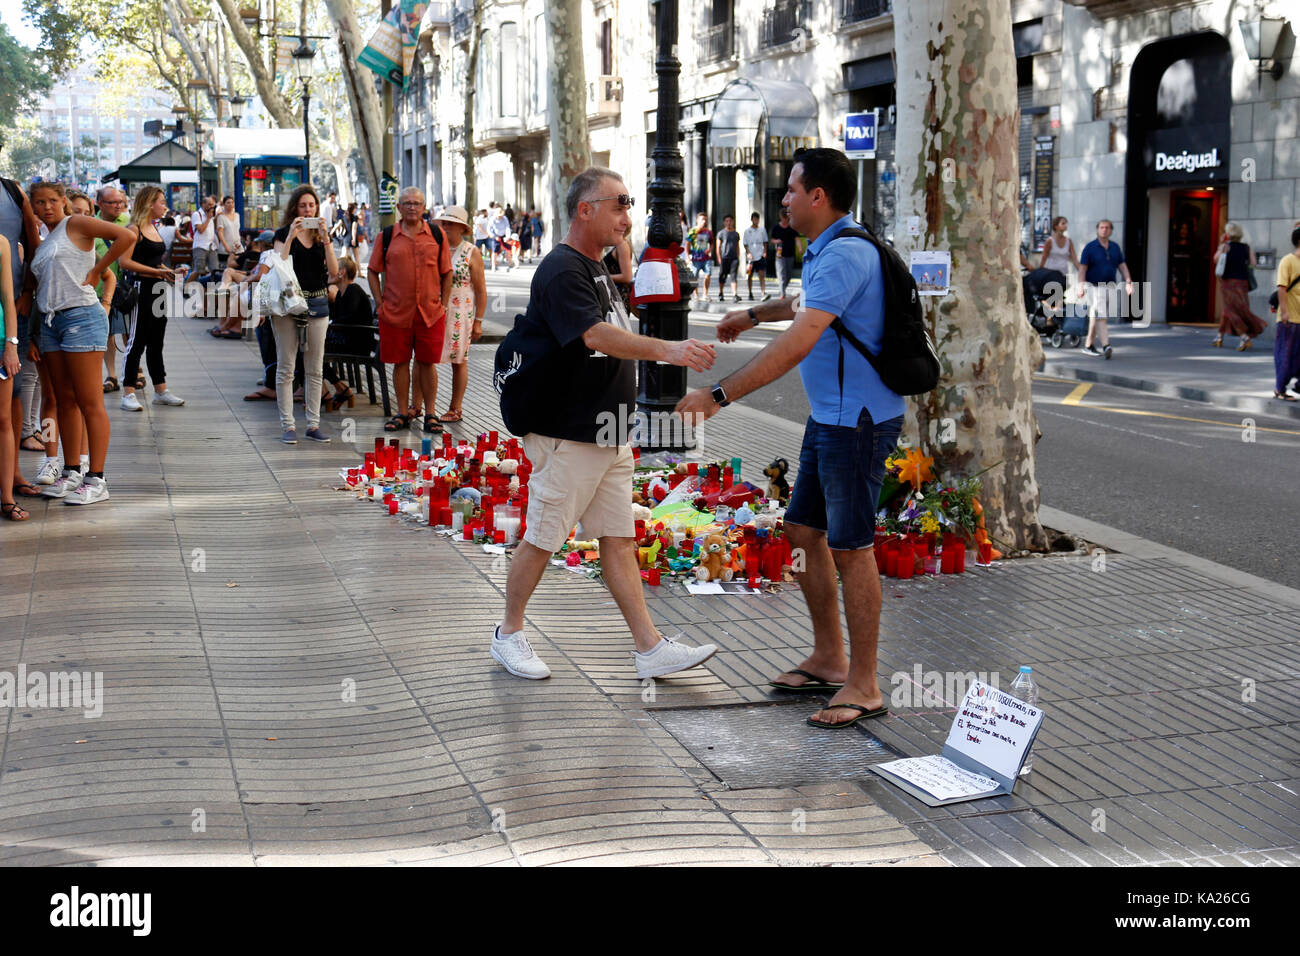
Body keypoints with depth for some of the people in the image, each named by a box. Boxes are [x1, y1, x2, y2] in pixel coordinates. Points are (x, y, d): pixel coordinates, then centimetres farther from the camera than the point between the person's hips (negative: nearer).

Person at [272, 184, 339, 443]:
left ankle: (313, 424, 12)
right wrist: (290, 237, -16)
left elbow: (334, 270, -1)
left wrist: (325, 239, -10)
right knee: (286, 367, -2)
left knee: (315, 369, 6)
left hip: (317, 303, 3)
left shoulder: (322, 235, 10)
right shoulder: (284, 233, 2)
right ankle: (287, 425, 2)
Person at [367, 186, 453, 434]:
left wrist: (443, 304, 4)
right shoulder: (387, 237, 4)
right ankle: (403, 412, 16)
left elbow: (446, 273, 10)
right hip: (395, 312, 0)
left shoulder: (437, 236, 6)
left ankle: (430, 414, 11)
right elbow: (373, 271, 10)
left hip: (430, 313, 0)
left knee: (427, 362, 3)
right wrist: (380, 303, 2)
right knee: (400, 362, 6)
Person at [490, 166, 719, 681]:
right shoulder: (561, 270, -17)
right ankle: (509, 634, 20)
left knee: (619, 540, 8)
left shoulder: (598, 268, 15)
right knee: (542, 540, 3)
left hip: (608, 435, 9)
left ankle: (650, 648, 9)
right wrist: (667, 349, -43)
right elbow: (596, 335, -32)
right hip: (568, 438, -9)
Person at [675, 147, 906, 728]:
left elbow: (796, 345, -30)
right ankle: (829, 659, 28)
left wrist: (718, 396, -30)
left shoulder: (845, 254, -21)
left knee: (850, 547, -4)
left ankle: (863, 686, 6)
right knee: (804, 532, 15)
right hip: (828, 418, 10)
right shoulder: (825, 250, 13)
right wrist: (754, 313, 50)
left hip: (858, 419, -10)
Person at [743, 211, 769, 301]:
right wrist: (748, 253, -13)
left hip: (760, 256, 0)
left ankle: (763, 293, -17)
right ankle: (750, 294, 19)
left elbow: (765, 242, 14)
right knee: (749, 276, 7)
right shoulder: (747, 231, 2)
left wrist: (765, 252, 1)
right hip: (750, 257, 0)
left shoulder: (762, 230, 7)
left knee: (762, 275, -10)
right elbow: (745, 244, 2)